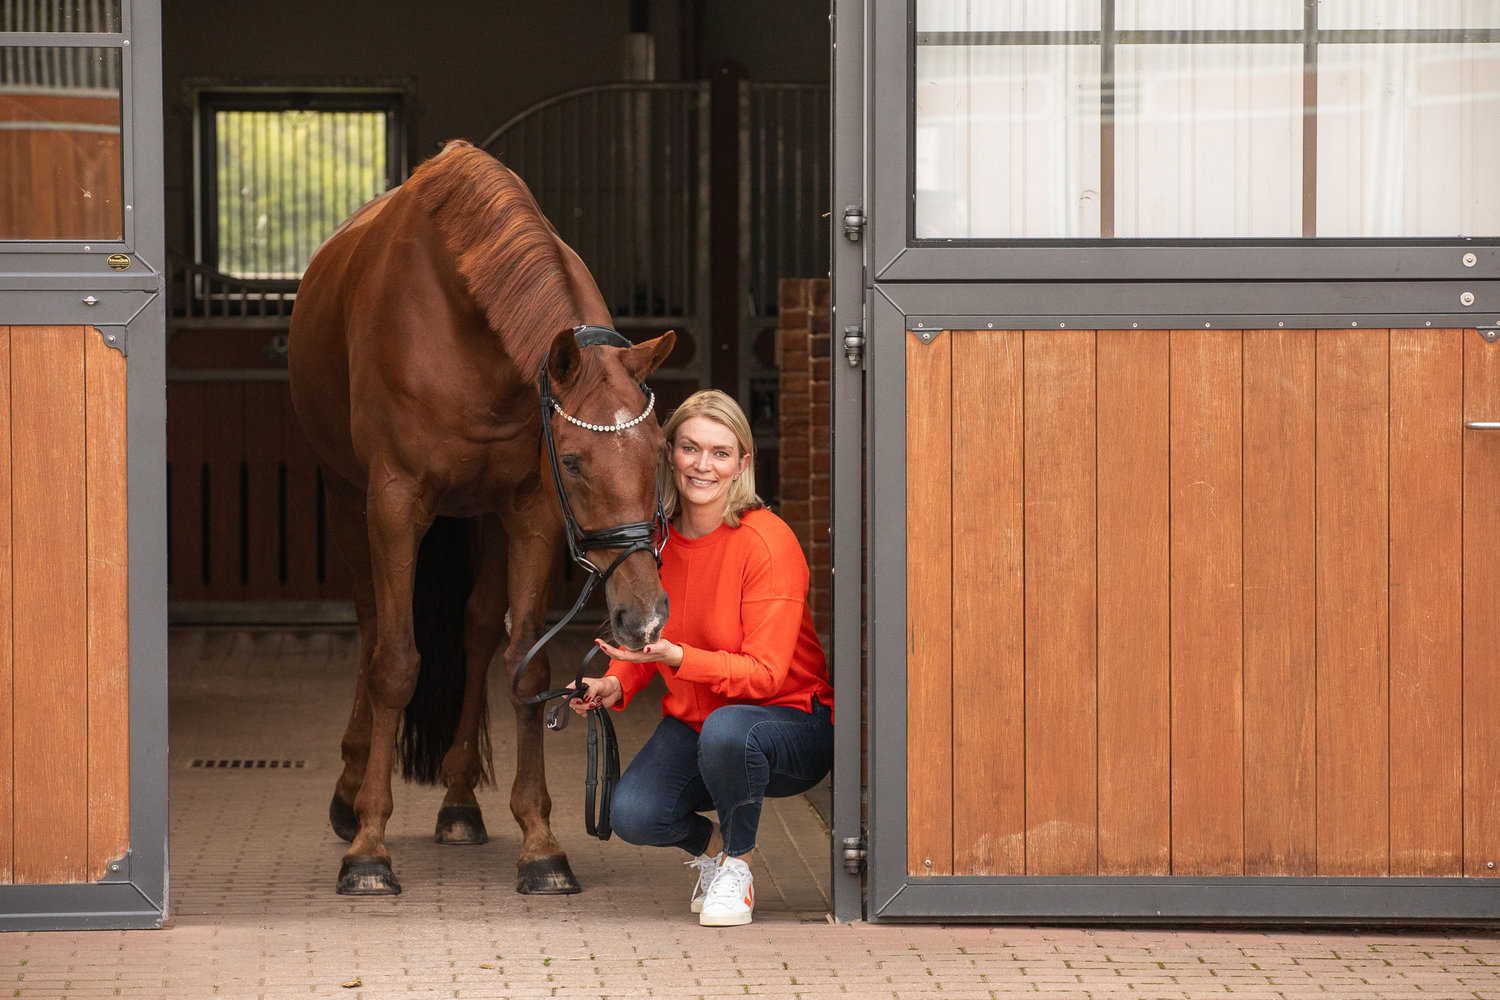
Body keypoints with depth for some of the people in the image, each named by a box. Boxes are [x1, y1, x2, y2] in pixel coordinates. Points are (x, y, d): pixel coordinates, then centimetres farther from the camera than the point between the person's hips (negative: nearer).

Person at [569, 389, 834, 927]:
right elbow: (645, 642, 12)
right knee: (633, 816, -23)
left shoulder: (768, 542, -20)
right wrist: (615, 684, -11)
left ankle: (737, 864, -9)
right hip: (690, 721, 5)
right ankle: (708, 843, 15)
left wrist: (675, 656, -38)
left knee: (725, 730, -40)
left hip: (792, 724, -5)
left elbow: (765, 675, -24)